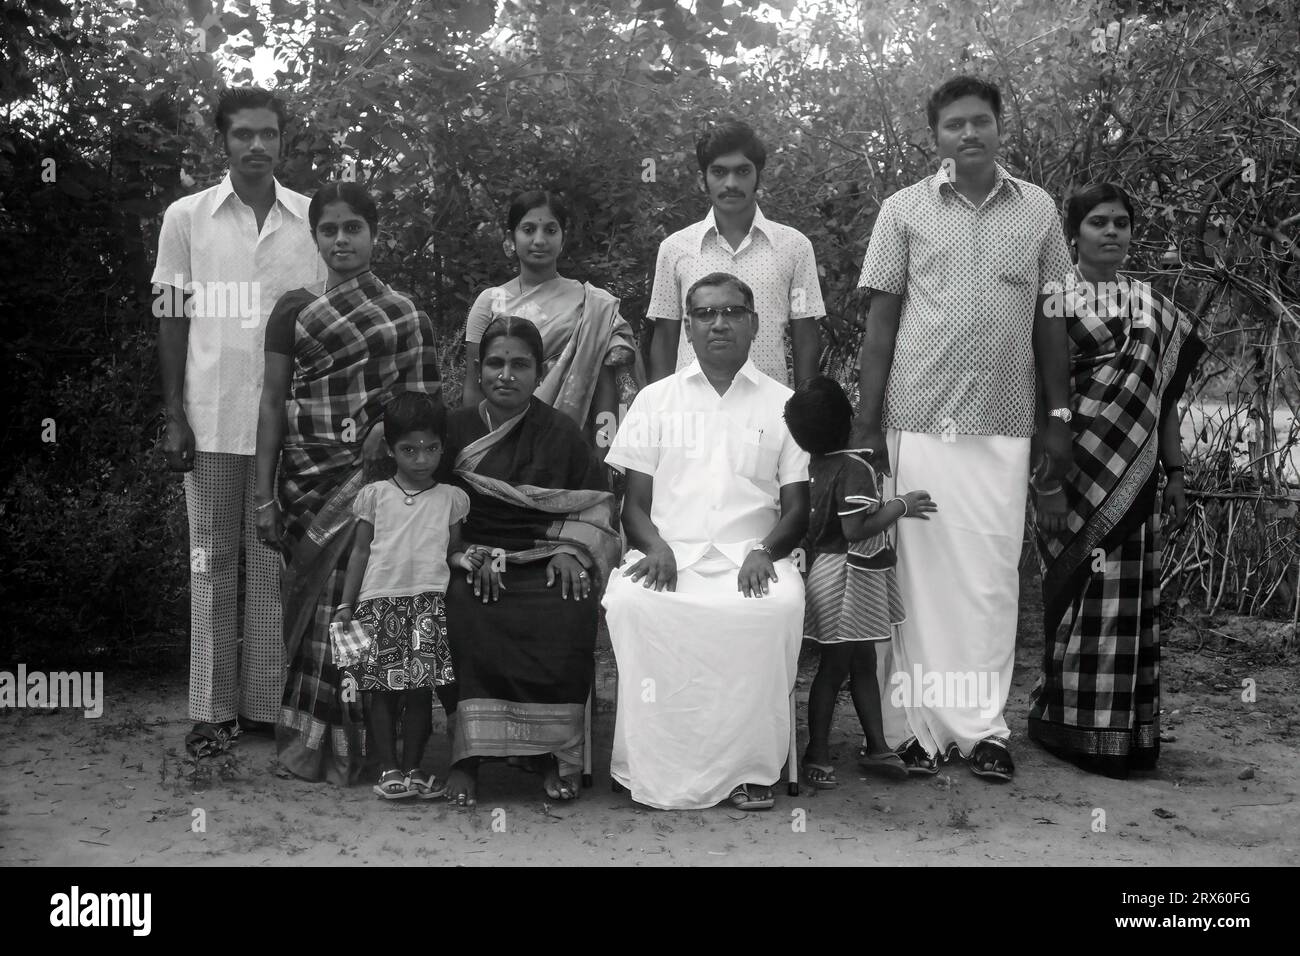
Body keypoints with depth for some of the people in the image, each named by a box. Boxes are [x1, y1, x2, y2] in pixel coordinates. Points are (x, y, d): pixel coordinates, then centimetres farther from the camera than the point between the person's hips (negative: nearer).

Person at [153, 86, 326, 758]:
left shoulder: (312, 219, 6)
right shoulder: (186, 218, 4)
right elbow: (172, 319, 5)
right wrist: (173, 417, -1)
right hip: (212, 421, 0)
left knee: (278, 563, 5)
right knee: (212, 560, 5)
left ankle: (270, 702, 14)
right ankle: (213, 706, 12)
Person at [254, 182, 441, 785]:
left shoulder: (407, 316, 10)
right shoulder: (294, 310, 10)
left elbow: (425, 399, 9)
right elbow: (272, 402, 6)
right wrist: (264, 493, 0)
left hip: (374, 470, 0)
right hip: (307, 475, 0)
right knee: (316, 601, -1)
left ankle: (345, 744, 6)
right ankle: (312, 744, 10)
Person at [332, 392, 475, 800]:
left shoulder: (451, 498, 11)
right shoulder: (375, 495, 9)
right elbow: (360, 551, 10)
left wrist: (462, 558, -9)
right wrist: (345, 605, 6)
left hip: (428, 599, 0)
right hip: (378, 599, 0)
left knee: (420, 687, -4)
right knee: (378, 688, -1)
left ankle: (413, 767, 7)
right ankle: (388, 768, 8)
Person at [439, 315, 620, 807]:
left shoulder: (560, 431, 11)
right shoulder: (456, 429, 11)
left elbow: (594, 502, 12)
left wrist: (569, 549, -5)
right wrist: (472, 557, -8)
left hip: (546, 560, 0)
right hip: (472, 559, 0)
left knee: (569, 619, -31)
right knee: (465, 617, -32)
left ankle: (552, 756, -15)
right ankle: (464, 760, -22)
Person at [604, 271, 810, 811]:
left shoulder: (782, 404, 15)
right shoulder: (655, 401, 17)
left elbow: (797, 508, 11)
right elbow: (634, 504, 13)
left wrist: (764, 551, -10)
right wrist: (655, 547, -10)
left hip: (749, 558, 0)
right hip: (670, 553, 1)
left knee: (779, 604, -35)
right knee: (630, 602, -33)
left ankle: (750, 767, -23)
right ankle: (656, 768, -23)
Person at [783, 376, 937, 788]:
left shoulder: (818, 464, 5)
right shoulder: (855, 467, -20)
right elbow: (856, 530, -24)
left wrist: (896, 508, 14)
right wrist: (901, 505, -14)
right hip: (845, 575, -9)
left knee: (863, 662, 15)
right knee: (835, 666, 2)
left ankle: (877, 746, 23)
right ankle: (817, 753, 13)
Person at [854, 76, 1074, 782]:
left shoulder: (1038, 210, 9)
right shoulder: (904, 209, 4)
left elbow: (1049, 320, 12)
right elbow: (881, 321, 3)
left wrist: (1059, 414, 8)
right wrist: (866, 424, -2)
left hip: (1004, 426, 2)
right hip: (919, 421, -1)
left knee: (993, 575, 2)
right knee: (920, 572, 0)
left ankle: (984, 726, 11)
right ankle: (920, 724, 9)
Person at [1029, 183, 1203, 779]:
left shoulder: (1153, 308, 13)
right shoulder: (1053, 301, -2)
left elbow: (1165, 402, 15)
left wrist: (1174, 472, 9)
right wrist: (1047, 482, -16)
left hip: (1135, 479, 5)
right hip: (1078, 476, -5)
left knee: (1133, 595, 7)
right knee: (1084, 594, -4)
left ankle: (1130, 730, 17)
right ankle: (1077, 727, 9)